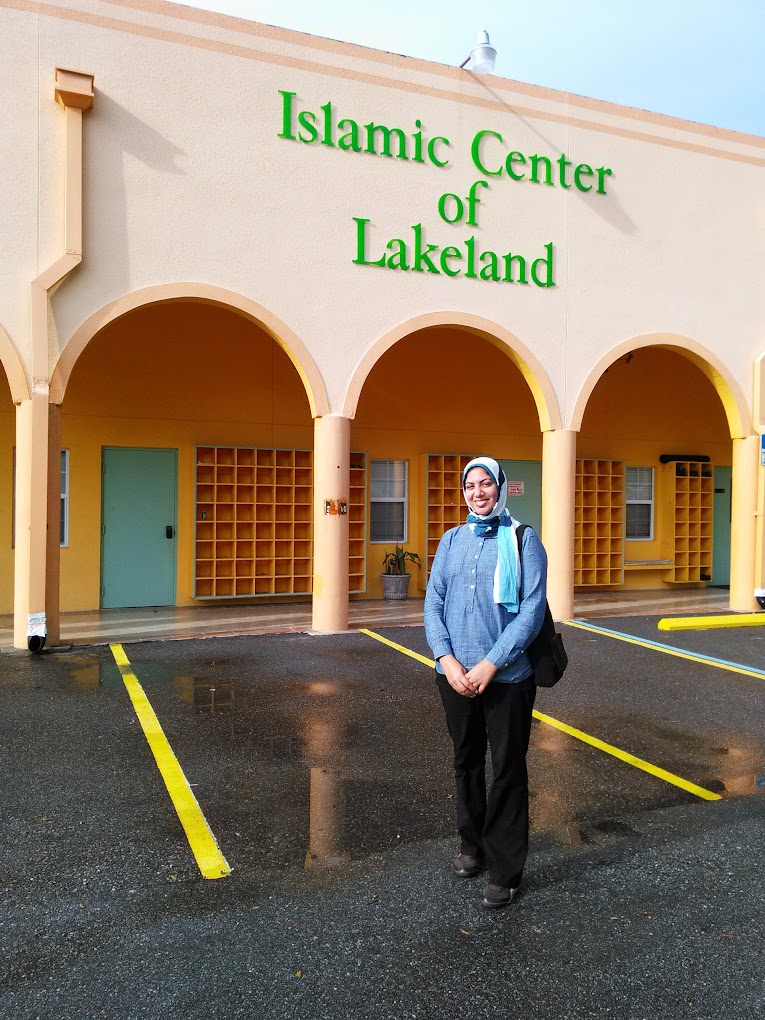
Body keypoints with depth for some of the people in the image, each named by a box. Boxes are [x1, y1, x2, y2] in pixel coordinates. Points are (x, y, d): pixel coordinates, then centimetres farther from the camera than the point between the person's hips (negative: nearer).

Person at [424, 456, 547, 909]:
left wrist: (490, 665, -16)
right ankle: (473, 846, 38)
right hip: (455, 675, 4)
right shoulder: (452, 540, 7)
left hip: (507, 677, -4)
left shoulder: (523, 540, -5)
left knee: (507, 771, 5)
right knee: (467, 763, 18)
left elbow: (532, 610, -11)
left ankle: (505, 871, 19)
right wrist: (446, 659, -9)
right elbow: (433, 603, 5)